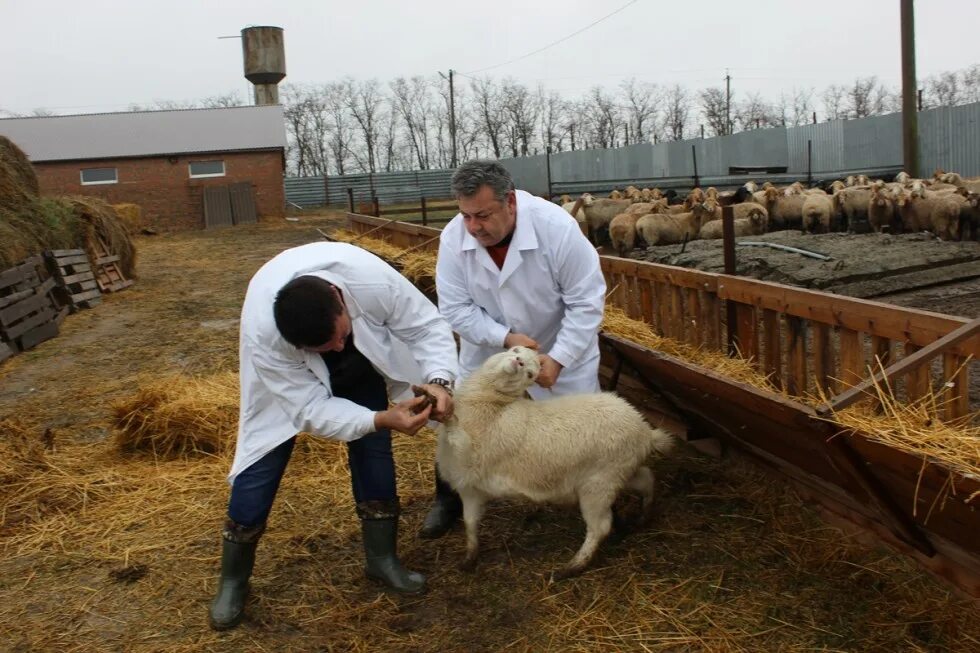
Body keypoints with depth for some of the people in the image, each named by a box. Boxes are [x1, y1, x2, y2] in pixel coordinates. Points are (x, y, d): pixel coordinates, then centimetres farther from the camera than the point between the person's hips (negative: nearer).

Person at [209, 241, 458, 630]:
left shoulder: (373, 279, -42)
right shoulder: (262, 335, -43)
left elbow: (426, 326, -27)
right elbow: (312, 410, -36)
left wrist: (439, 380, -45)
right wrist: (383, 419, -48)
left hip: (361, 356, 2)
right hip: (289, 372, -2)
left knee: (374, 449, 1)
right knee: (264, 459, -5)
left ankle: (382, 557, 19)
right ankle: (233, 578, 12)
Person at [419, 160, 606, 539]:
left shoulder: (556, 227, -30)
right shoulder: (453, 238, -21)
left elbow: (586, 302, -23)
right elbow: (455, 308, -16)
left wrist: (557, 359, -28)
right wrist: (506, 338, -28)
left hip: (561, 346, -2)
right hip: (488, 346, 2)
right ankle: (449, 500, 28)